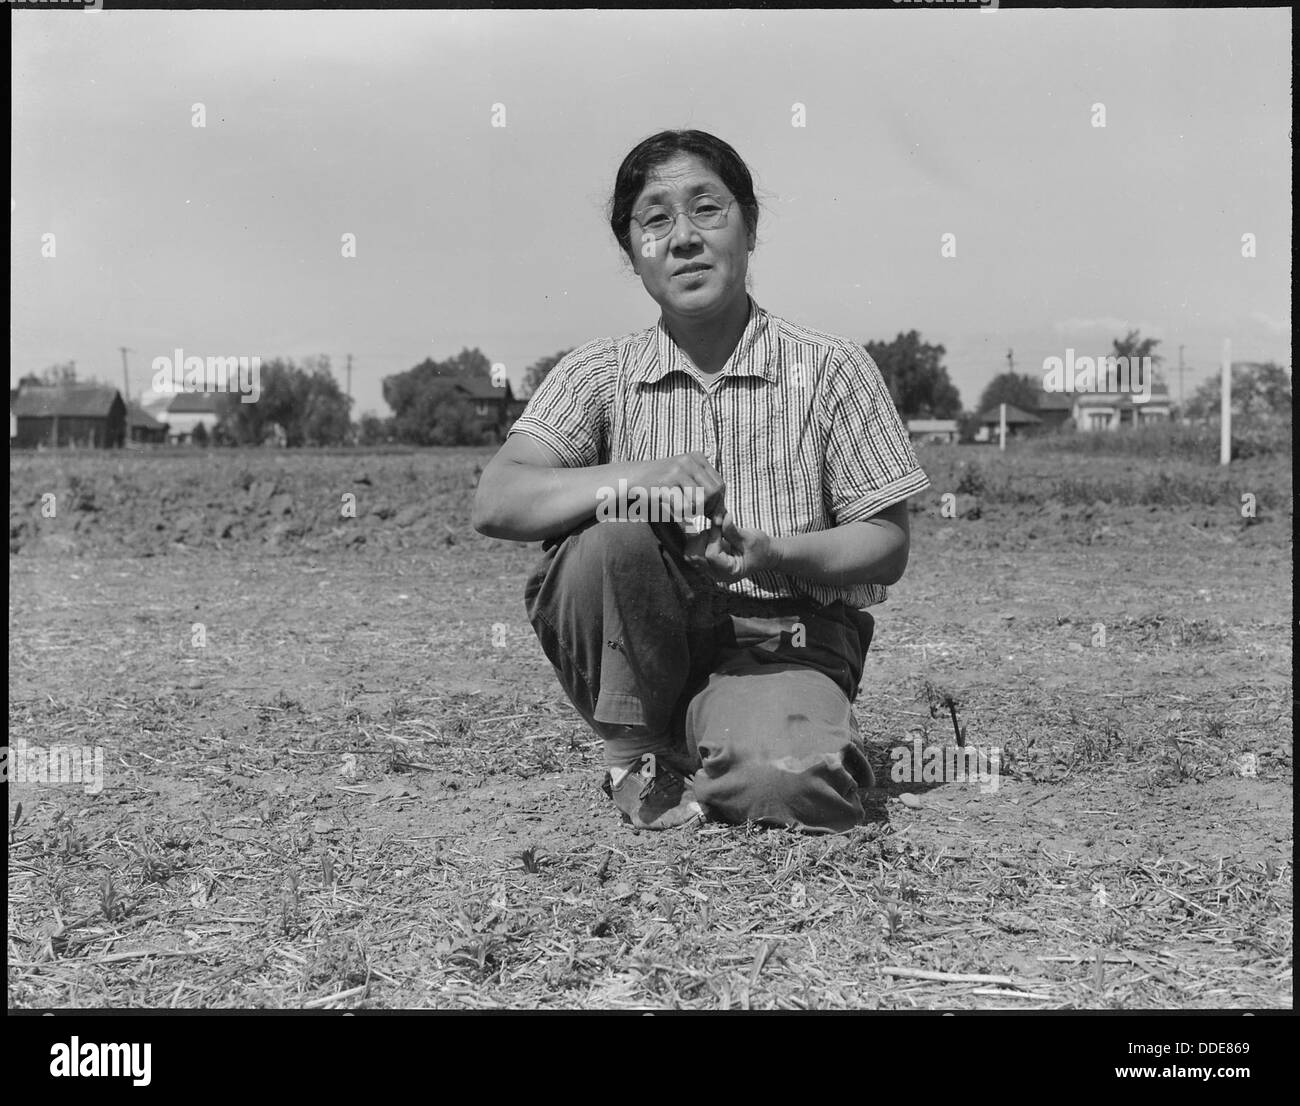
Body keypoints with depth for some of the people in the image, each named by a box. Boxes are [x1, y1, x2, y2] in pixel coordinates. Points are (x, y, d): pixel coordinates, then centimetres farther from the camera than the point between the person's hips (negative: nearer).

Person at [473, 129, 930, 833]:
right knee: (614, 532, -29)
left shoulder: (830, 369, 1)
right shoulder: (600, 372, 4)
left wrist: (777, 557, -19)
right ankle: (637, 752, -7)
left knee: (785, 782, -33)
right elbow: (495, 504, -9)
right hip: (632, 656, 2)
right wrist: (632, 475, -25)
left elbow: (887, 545, 1)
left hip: (781, 646, -1)